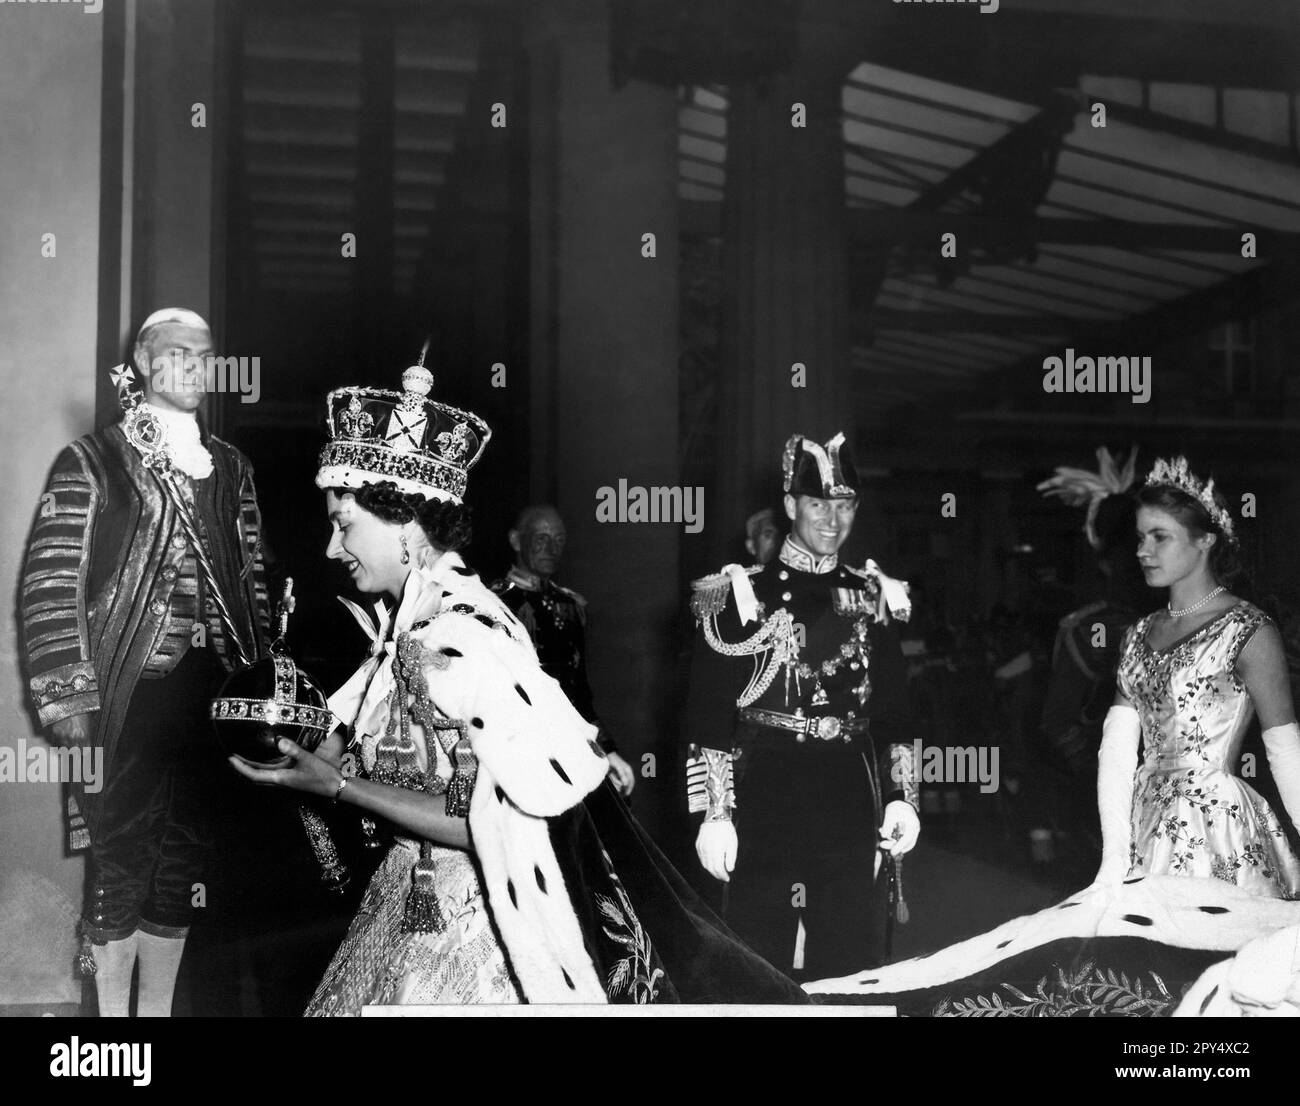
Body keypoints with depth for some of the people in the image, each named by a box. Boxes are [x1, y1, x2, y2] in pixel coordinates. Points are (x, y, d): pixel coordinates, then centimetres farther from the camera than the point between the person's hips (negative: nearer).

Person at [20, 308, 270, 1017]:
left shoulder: (229, 468, 13)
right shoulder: (91, 463, -2)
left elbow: (251, 579, 15)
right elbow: (51, 584, -7)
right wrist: (69, 699, -13)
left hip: (212, 694, 5)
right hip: (125, 699, -5)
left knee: (184, 861, 12)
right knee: (121, 865, 2)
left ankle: (158, 1007, 26)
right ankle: (113, 1013, 16)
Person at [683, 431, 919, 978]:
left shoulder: (873, 598, 10)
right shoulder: (741, 595, -2)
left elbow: (893, 709, 14)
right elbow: (707, 716, -5)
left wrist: (901, 796, 5)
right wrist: (714, 813, -11)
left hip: (850, 805, 4)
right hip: (764, 804, -3)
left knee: (851, 955, 9)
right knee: (761, 961, 4)